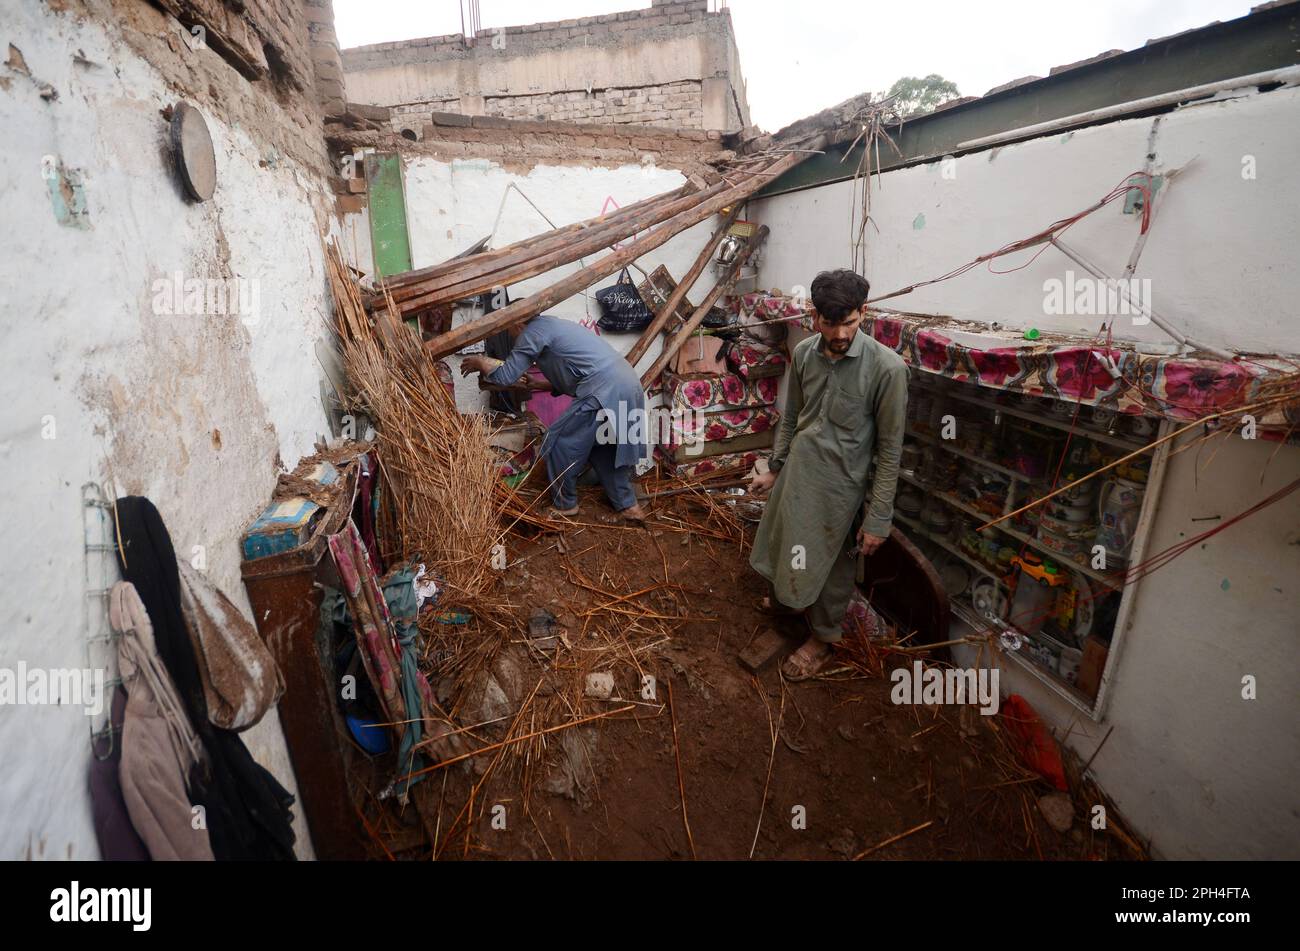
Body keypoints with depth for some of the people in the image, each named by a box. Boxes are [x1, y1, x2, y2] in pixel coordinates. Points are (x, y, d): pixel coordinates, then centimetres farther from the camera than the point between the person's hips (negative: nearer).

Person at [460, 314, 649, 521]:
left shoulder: (533, 331, -3)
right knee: (603, 447, 22)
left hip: (604, 391, -9)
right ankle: (627, 505, 27)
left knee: (560, 444, 4)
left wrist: (480, 362, 14)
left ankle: (565, 505, 17)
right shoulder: (551, 325, 25)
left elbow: (506, 376, -3)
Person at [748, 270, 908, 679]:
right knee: (785, 546, 24)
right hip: (795, 471, 5)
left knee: (831, 565, 13)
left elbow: (889, 448, -14)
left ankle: (822, 638, 37)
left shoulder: (886, 367, -20)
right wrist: (773, 469, 15)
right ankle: (786, 598, 53)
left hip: (839, 484, -5)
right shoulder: (803, 353, -5)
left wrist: (878, 517, -13)